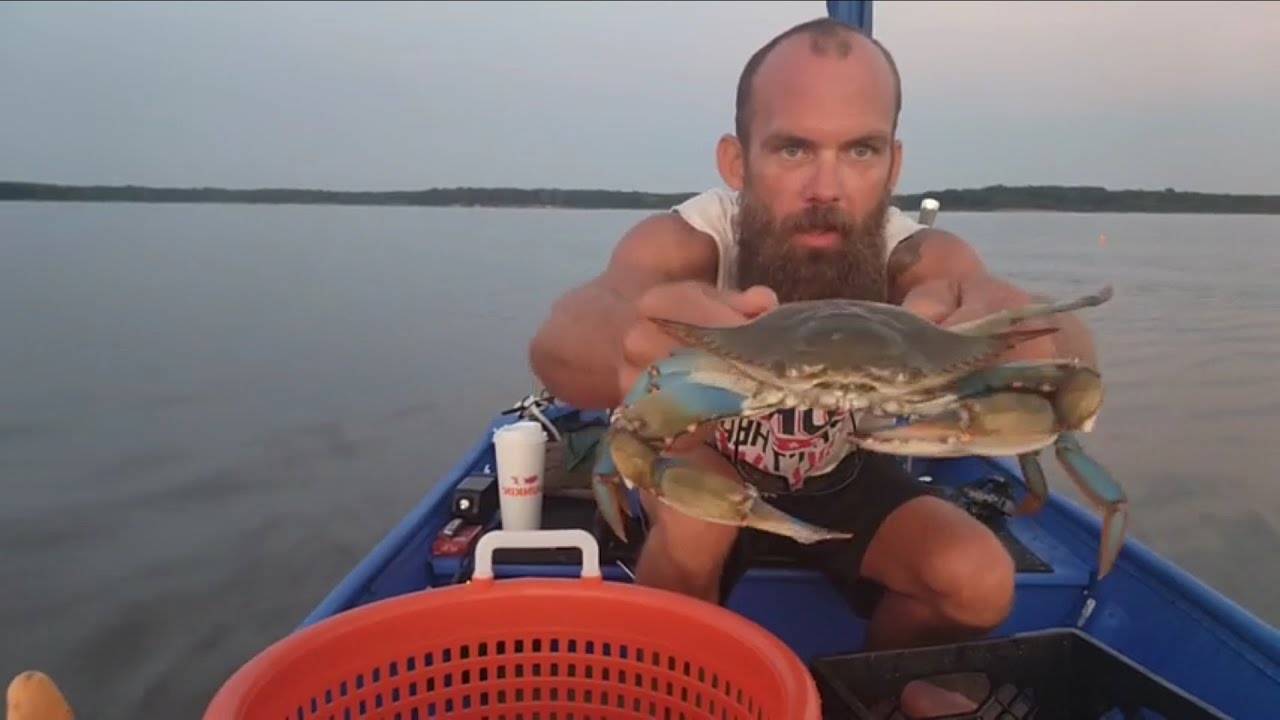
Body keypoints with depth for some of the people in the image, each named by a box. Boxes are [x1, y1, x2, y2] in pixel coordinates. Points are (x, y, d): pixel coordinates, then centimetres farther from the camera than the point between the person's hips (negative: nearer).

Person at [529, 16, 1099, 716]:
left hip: (841, 478, 2)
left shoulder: (918, 257, -27)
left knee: (979, 584, -16)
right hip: (704, 471, -2)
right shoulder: (682, 239, -32)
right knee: (694, 527, -32)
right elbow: (557, 342, -53)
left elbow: (1069, 348, -45)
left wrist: (1036, 342, -70)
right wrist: (625, 340, -78)